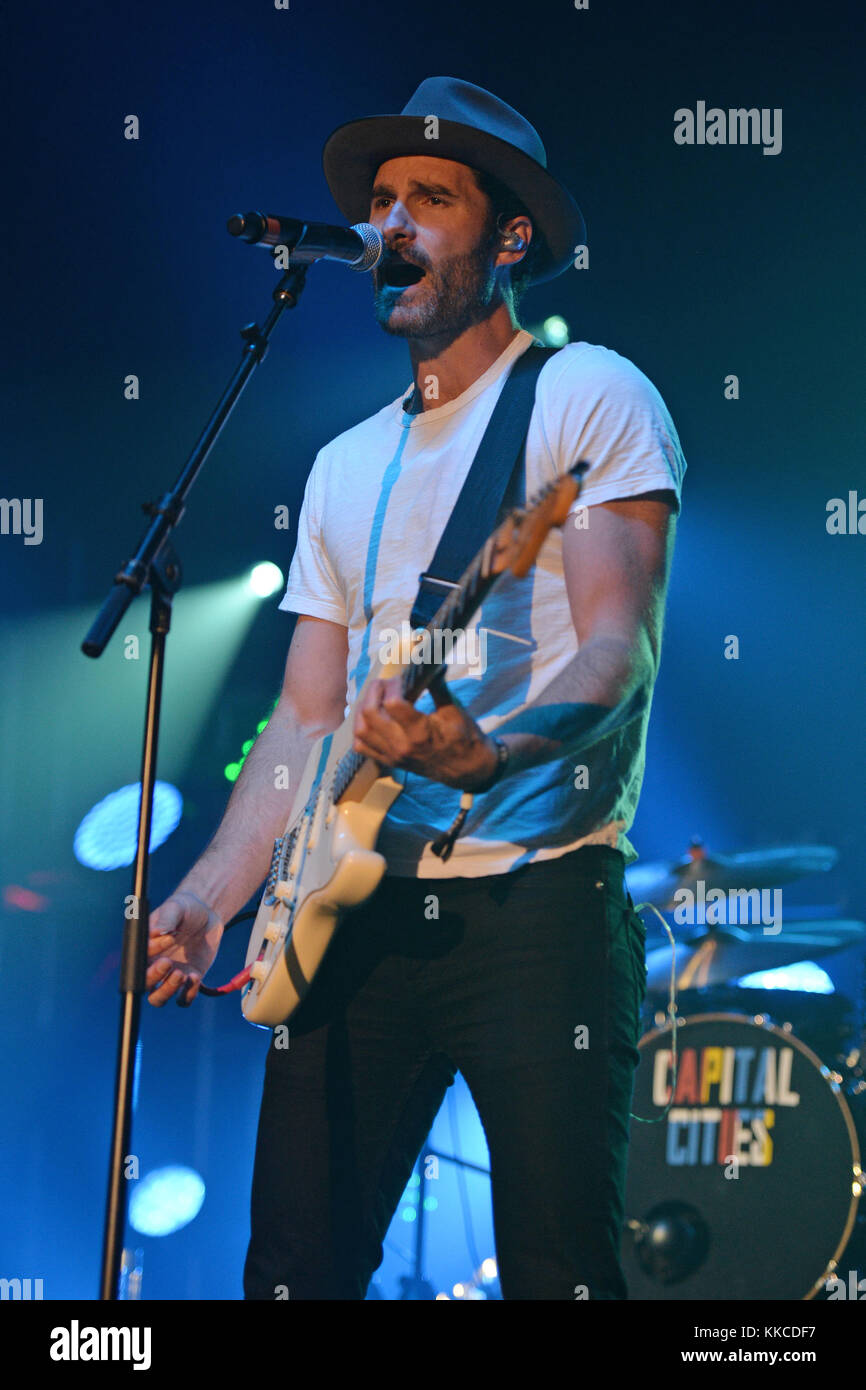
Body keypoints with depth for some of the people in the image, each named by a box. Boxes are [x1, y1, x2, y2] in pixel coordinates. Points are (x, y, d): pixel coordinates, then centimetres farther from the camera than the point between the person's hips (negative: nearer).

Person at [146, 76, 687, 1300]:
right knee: (295, 1265, 4)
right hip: (362, 910, 6)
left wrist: (490, 751, -32)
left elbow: (621, 652, -11)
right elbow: (306, 718, 17)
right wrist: (206, 902, 3)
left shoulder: (588, 396, 1)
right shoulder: (347, 466, 21)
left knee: (559, 1274, -11)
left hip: (539, 892, -6)